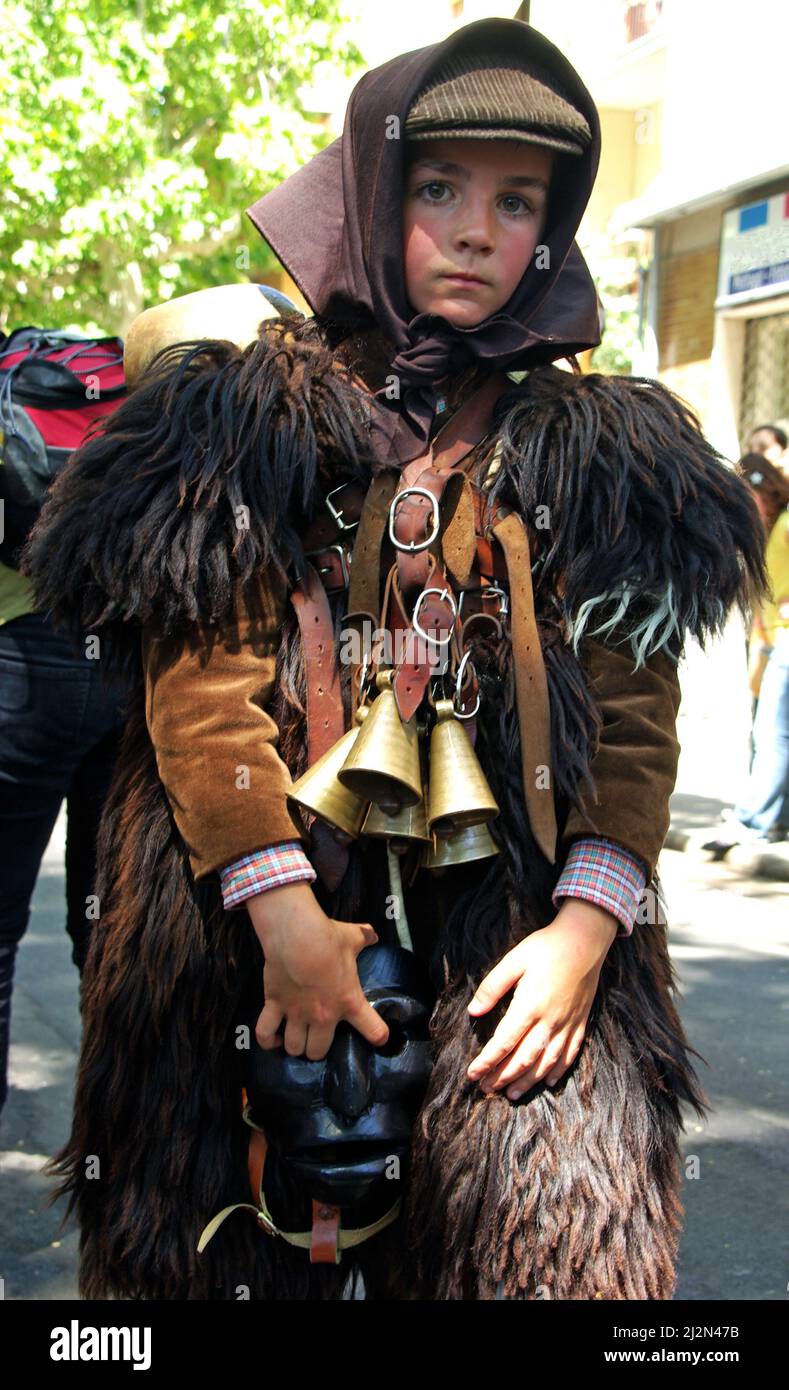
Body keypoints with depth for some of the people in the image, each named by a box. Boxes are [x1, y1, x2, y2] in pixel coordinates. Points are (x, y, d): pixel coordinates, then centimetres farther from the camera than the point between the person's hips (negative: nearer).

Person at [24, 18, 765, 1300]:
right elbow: (198, 677, -6)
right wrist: (281, 907, -16)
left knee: (542, 1239, -2)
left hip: (511, 940, 2)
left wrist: (589, 922, -10)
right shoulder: (251, 411, 3)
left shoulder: (591, 447, 9)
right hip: (257, 919, -1)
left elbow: (634, 710, 3)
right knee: (244, 1229, 9)